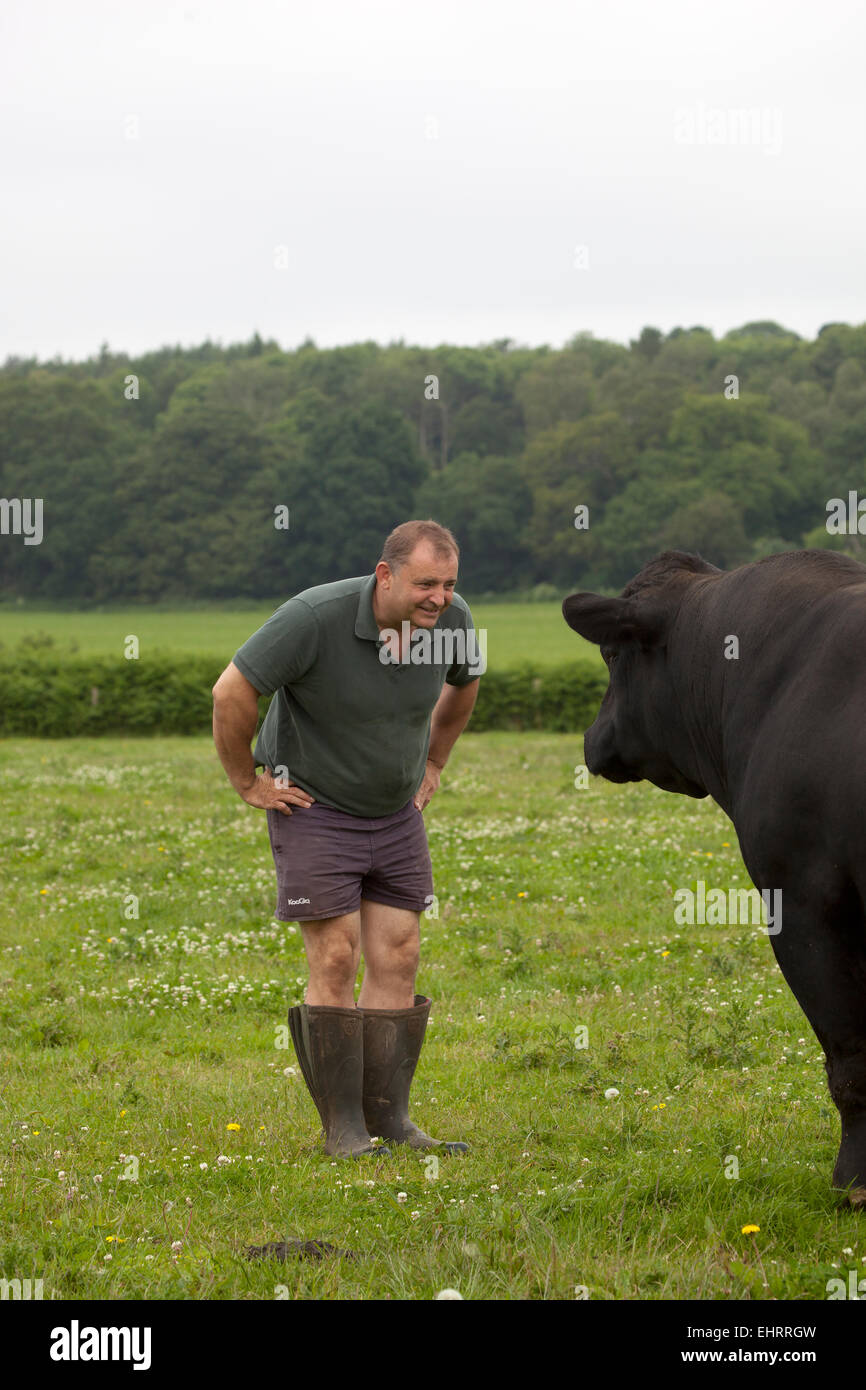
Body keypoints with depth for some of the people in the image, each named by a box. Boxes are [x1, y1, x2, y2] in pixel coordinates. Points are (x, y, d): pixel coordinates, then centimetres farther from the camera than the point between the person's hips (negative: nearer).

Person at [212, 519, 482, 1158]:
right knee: (336, 962, -8)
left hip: (397, 812, 5)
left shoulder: (452, 620, -11)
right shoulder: (317, 617, -27)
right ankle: (343, 1130, -3)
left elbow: (463, 683, 15)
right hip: (315, 810, -5)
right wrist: (248, 782, -11)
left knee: (398, 962, 1)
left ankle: (391, 1119, 6)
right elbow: (232, 693, -21)